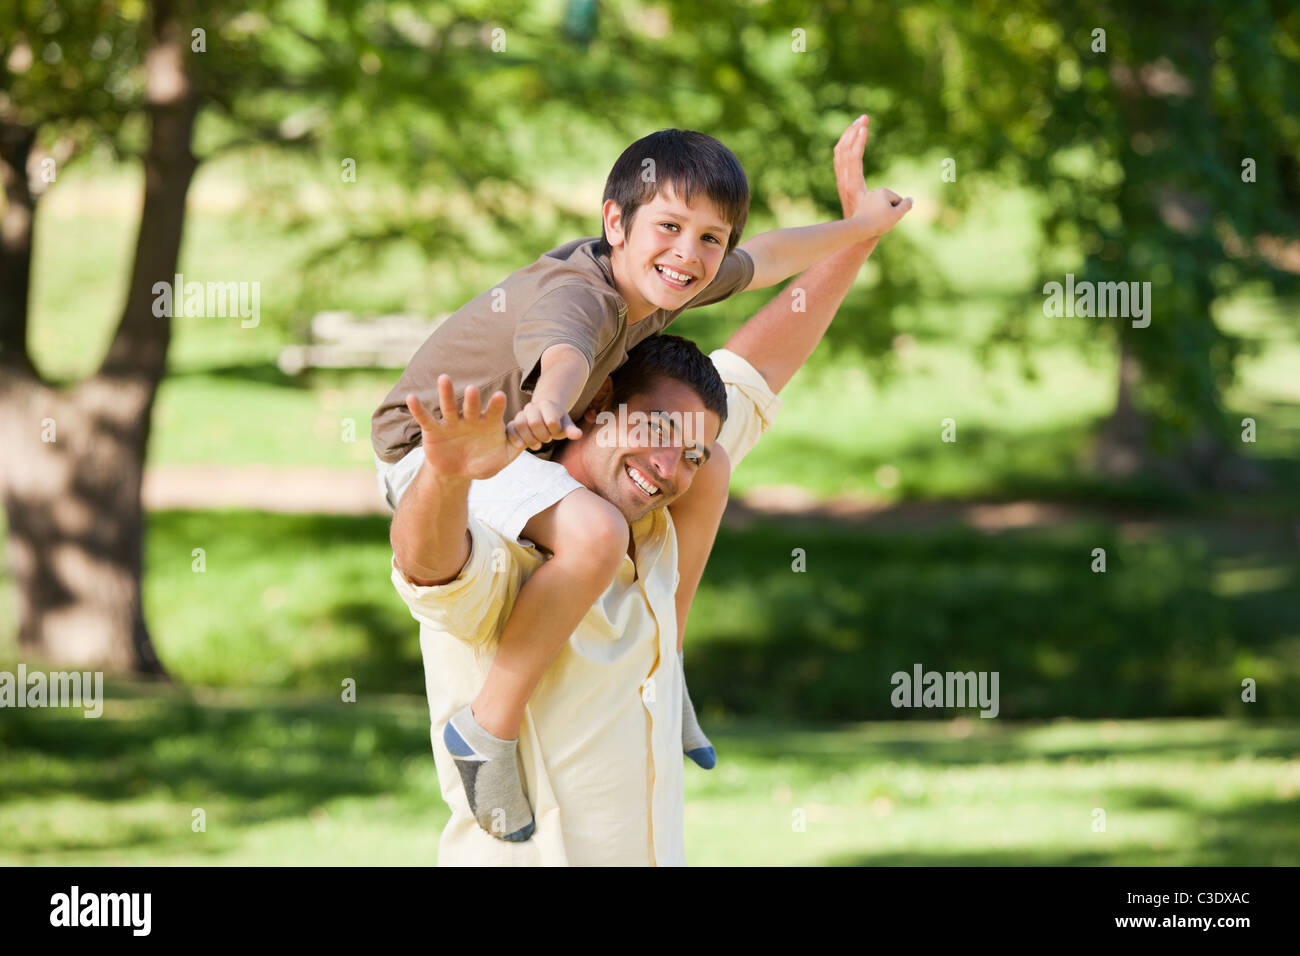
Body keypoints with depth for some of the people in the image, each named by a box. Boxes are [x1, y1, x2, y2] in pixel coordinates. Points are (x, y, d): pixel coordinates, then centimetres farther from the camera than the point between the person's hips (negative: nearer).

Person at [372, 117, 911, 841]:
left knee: (707, 468, 11)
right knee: (595, 533, -34)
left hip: (520, 439, 10)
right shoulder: (576, 294, -31)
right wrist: (548, 406, -77)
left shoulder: (664, 284, -3)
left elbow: (764, 261, 17)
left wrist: (859, 226, 28)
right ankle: (490, 728, -22)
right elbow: (564, 351, -56)